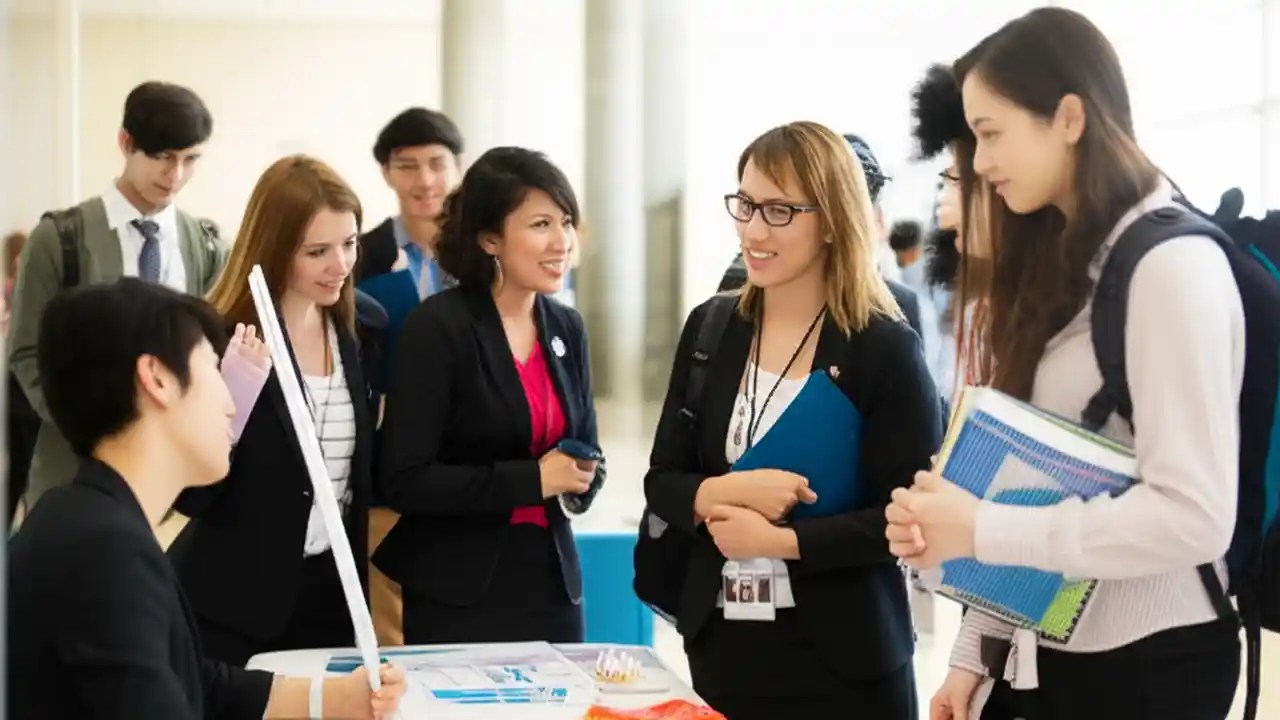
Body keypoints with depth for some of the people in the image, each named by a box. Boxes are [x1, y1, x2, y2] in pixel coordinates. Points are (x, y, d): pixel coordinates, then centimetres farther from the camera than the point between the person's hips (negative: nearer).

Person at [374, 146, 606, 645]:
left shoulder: (567, 328, 8)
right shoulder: (438, 327, -11)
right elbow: (403, 480, -16)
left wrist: (580, 479, -6)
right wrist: (532, 480, -18)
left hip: (552, 584, 5)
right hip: (457, 595, -5)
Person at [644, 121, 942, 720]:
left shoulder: (884, 347, -8)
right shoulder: (710, 327, 5)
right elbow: (661, 483, 5)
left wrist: (780, 539, -18)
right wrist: (728, 491, -14)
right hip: (721, 645, 4)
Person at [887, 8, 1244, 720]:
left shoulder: (1172, 263, -14)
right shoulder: (1058, 262, 11)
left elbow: (1194, 515, -22)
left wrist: (981, 529, -19)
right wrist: (976, 651, 8)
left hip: (1147, 662, -7)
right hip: (1039, 650, 7)